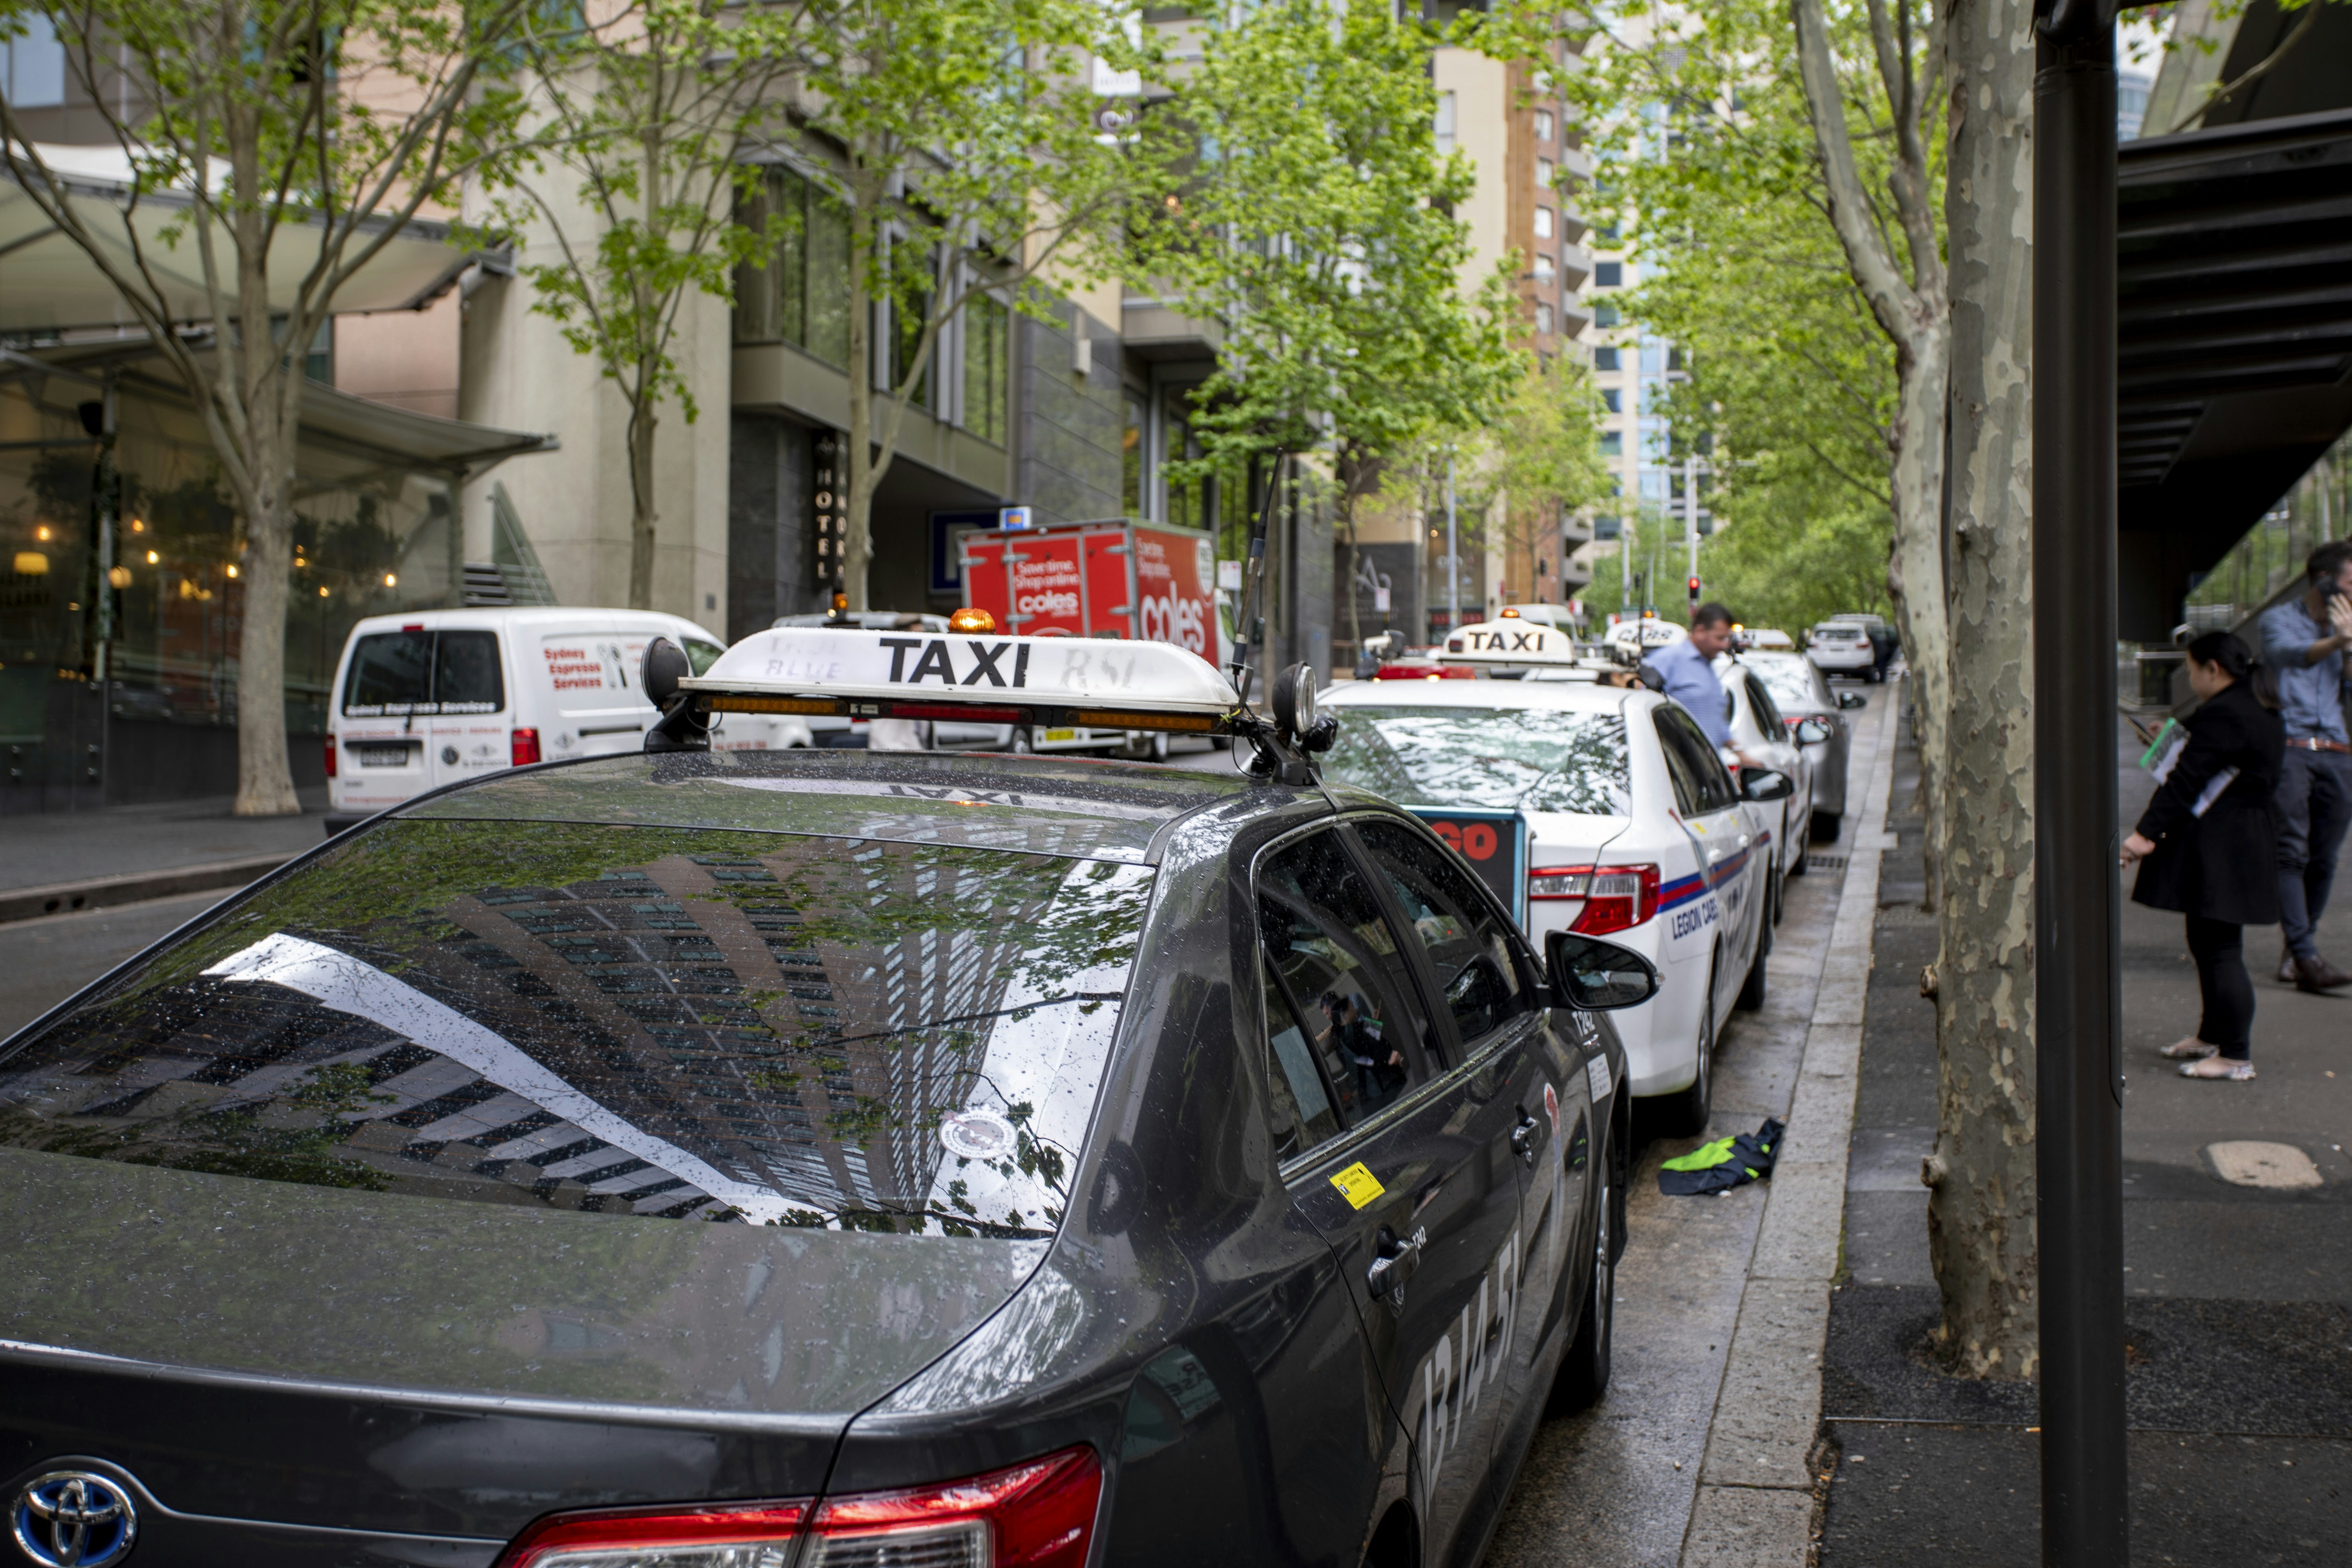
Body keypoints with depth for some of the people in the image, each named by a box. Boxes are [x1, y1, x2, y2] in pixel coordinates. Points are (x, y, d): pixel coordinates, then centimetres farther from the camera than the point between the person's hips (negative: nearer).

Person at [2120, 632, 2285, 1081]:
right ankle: (2213, 1035, 31)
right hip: (2252, 839, 11)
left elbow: (2188, 778, -21)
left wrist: (2147, 832, -21)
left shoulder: (2222, 714, -18)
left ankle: (2236, 1056, -3)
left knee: (2219, 951, -6)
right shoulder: (2263, 712, 14)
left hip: (2218, 848, -11)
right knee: (2211, 944, 20)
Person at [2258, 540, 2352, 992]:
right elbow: (2287, 652, -18)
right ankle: (2306, 957, -20)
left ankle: (2297, 947, 17)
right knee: (2291, 851, -14)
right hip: (2289, 746, -5)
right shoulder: (2280, 618, 7)